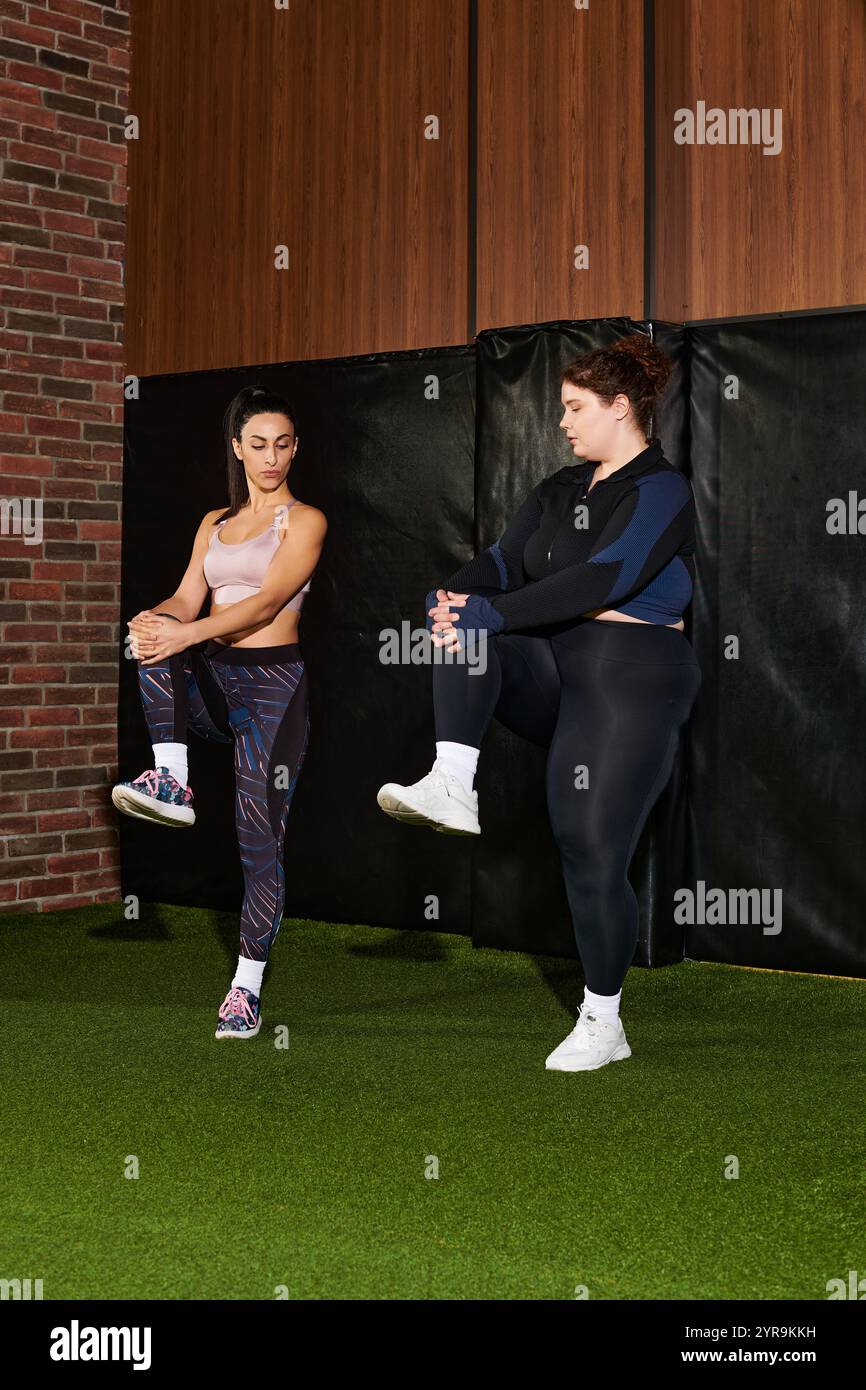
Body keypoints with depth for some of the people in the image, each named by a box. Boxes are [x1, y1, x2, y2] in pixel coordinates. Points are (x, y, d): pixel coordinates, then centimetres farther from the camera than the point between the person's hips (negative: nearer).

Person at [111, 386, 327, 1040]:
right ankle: (172, 782, -31)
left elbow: (268, 600, -14)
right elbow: (187, 600, 6)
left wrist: (188, 633, -27)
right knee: (156, 639, -29)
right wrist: (155, 621, -19)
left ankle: (248, 985, 1)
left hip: (273, 681, -5)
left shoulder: (304, 519, 0)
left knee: (261, 840, -7)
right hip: (213, 681, 5)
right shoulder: (215, 523, 17)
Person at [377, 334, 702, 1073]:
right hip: (551, 666, 7)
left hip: (630, 678, -6)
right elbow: (505, 561, 6)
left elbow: (602, 578, -23)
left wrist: (491, 612, -27)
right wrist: (455, 595, -17)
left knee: (592, 850, -7)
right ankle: (451, 787, -31)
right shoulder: (561, 490, 14)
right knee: (465, 631, -21)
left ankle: (603, 1024, 8)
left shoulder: (661, 489, -10)